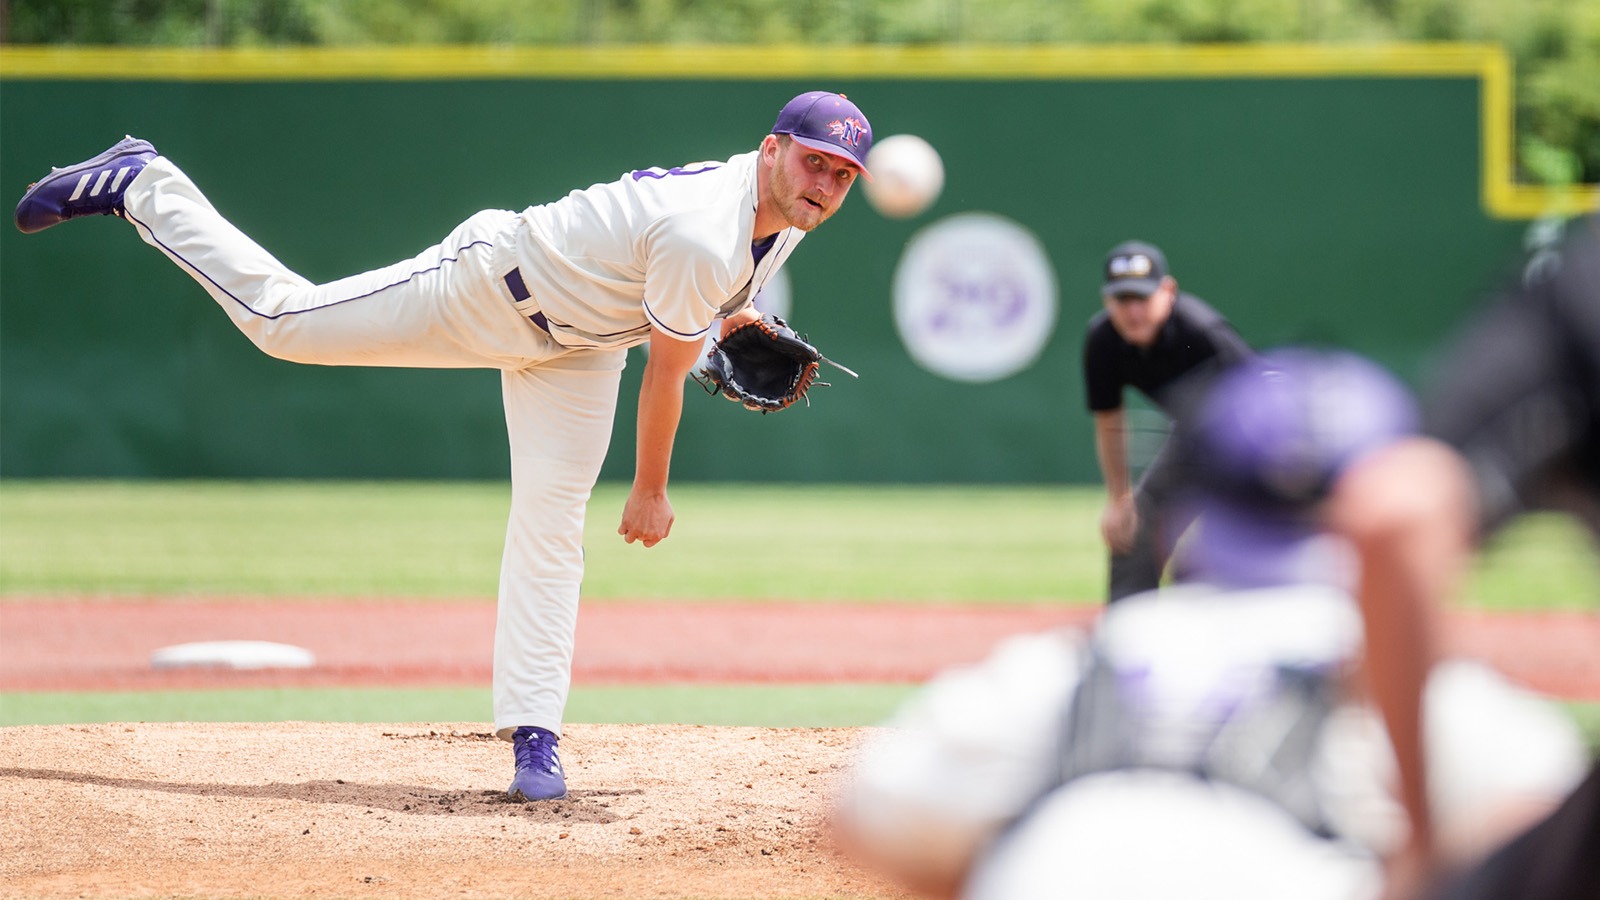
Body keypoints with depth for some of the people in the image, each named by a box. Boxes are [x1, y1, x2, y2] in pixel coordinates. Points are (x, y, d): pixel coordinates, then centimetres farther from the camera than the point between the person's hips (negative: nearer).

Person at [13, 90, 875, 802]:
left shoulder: (789, 208, -11)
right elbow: (664, 372, -26)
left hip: (576, 346, 7)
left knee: (552, 524, -2)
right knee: (282, 317, 1)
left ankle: (533, 736, -3)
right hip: (492, 285, -7)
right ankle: (141, 187, 19)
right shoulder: (704, 242, -38)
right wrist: (651, 490, -14)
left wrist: (730, 311, 12)